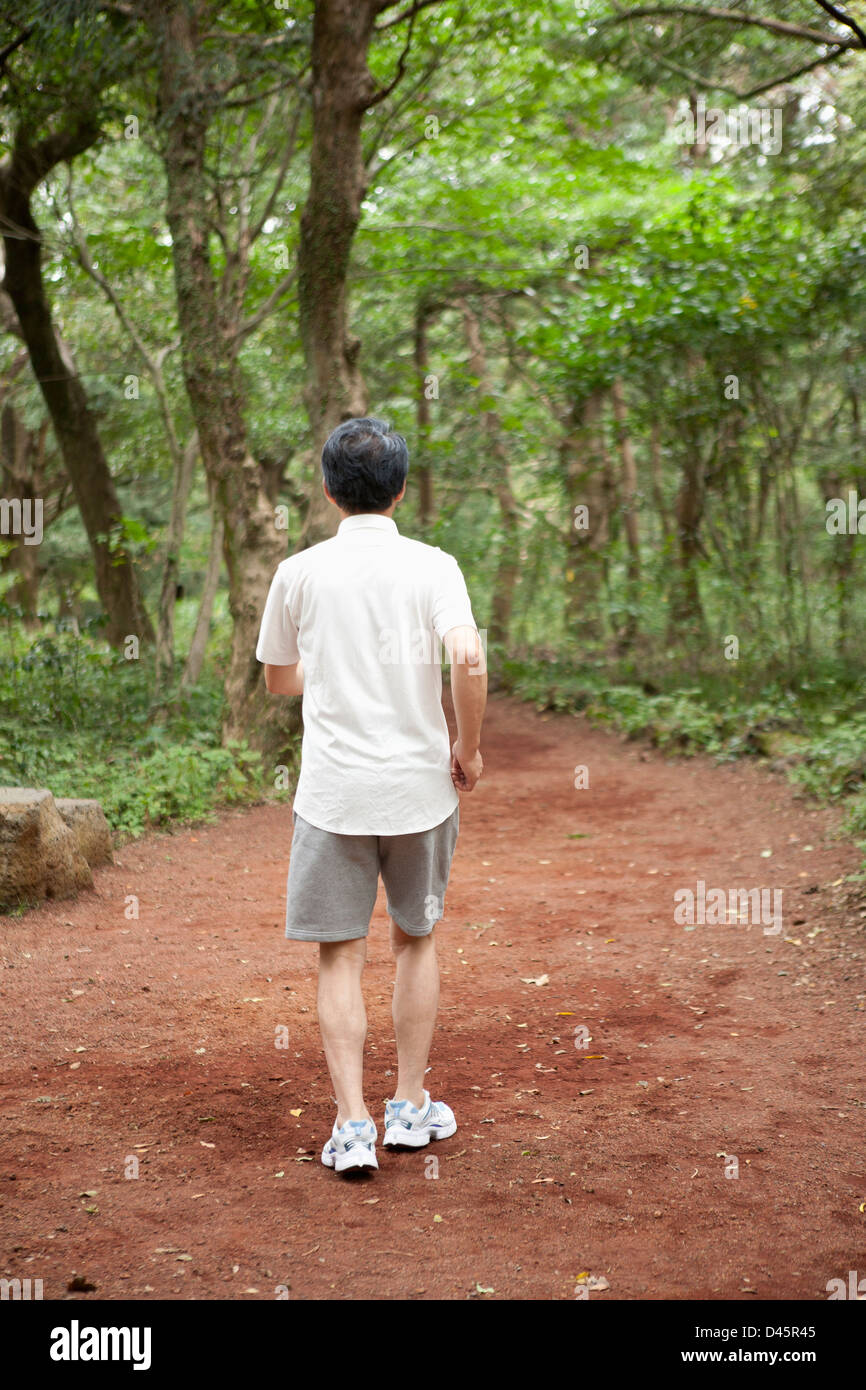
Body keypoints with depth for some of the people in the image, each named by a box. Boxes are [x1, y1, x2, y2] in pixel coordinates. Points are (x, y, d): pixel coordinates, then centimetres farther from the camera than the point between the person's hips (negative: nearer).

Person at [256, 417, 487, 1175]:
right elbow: (469, 660, -19)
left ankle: (353, 1124, 2)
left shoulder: (299, 572, 0)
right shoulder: (432, 565, -4)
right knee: (417, 939, 18)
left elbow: (279, 679, 12)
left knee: (341, 956, 6)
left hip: (332, 791, 0)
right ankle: (411, 1106, 25)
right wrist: (469, 748, -5)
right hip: (419, 785, 0)